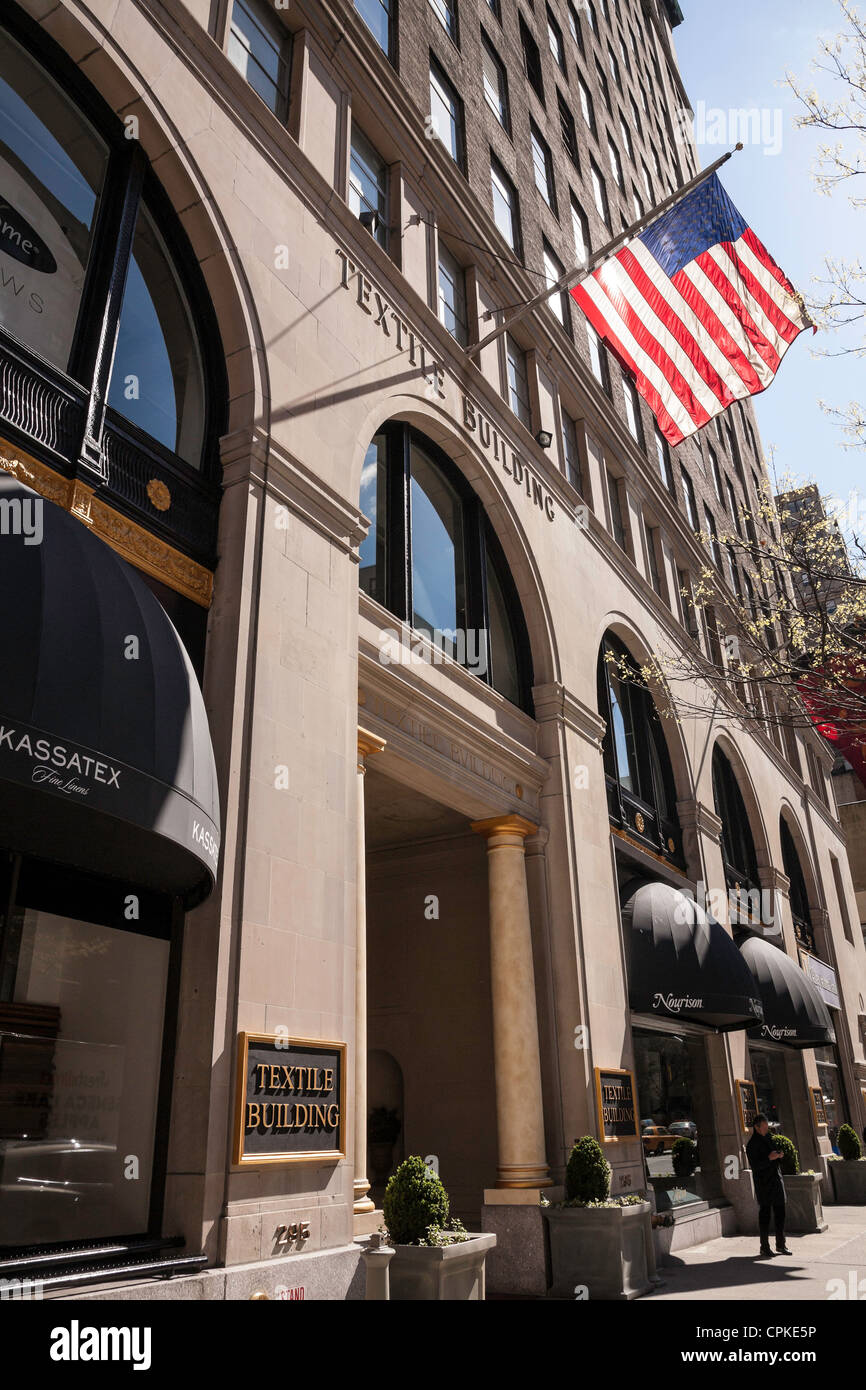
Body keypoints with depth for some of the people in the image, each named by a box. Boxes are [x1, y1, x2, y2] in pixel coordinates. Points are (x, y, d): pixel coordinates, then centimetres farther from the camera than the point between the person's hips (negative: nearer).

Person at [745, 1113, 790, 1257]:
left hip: (776, 1180, 7)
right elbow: (754, 1166, -14)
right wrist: (769, 1158, -24)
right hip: (763, 1184, -7)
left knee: (780, 1213, 9)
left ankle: (781, 1244, 19)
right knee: (764, 1214, -1)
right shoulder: (752, 1144, -8)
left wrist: (779, 1155, 2)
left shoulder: (769, 1139, 14)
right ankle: (764, 1247, 8)